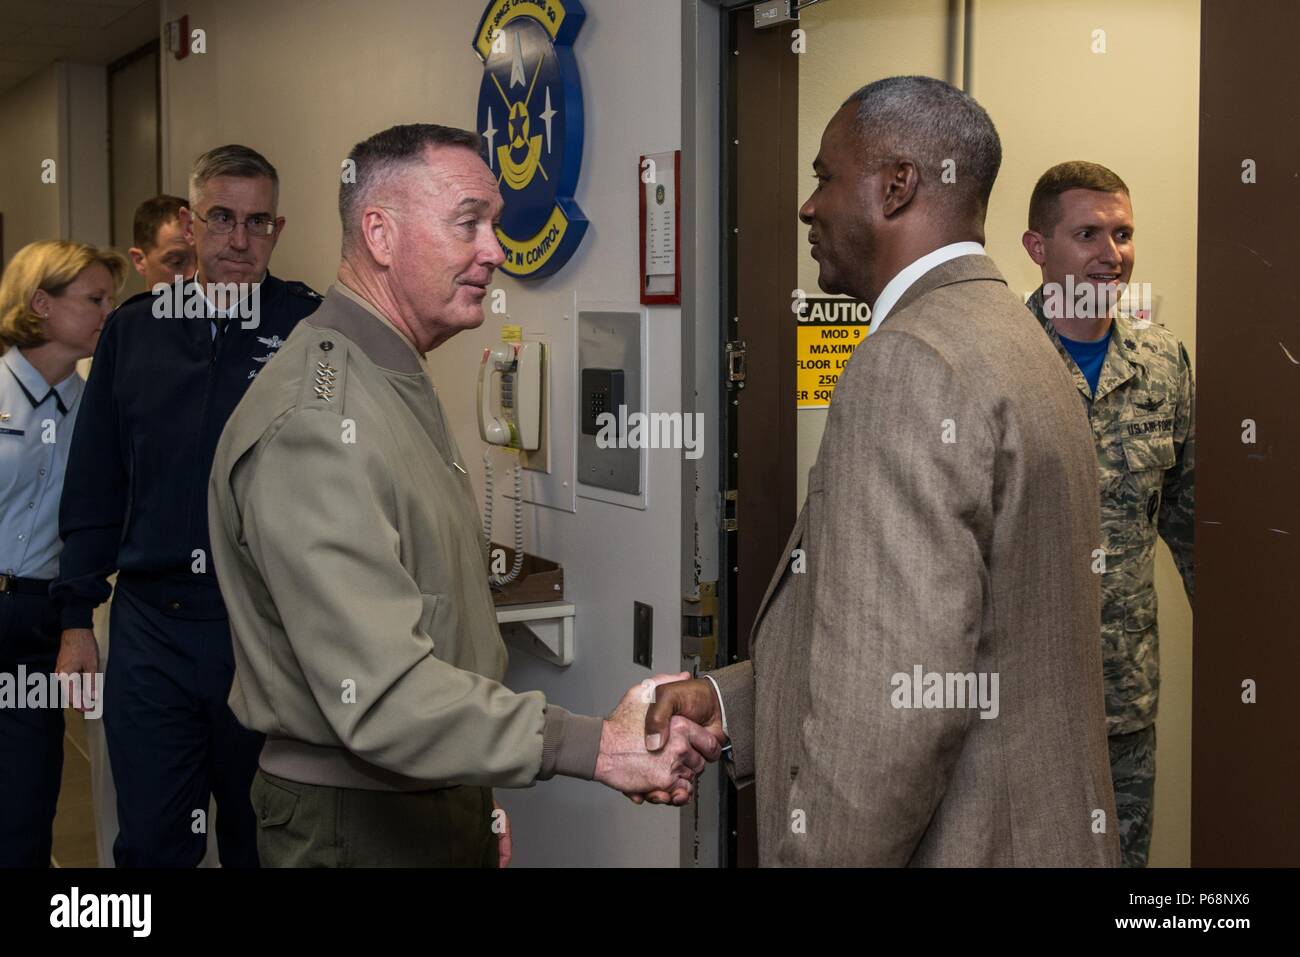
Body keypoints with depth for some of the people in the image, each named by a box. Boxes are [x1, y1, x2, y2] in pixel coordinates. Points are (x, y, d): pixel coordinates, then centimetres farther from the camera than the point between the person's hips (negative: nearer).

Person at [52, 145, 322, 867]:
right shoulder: (134, 329, 6)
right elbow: (92, 485, 9)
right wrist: (77, 619, 7)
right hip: (150, 625, 2)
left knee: (261, 838, 13)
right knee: (149, 843, 11)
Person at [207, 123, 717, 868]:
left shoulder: (401, 388, 11)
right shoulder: (316, 423, -22)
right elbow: (380, 694, -29)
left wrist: (479, 801, 14)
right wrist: (596, 746, -33)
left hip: (443, 804, 9)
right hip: (357, 827, -9)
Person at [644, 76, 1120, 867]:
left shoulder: (909, 365, -20)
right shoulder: (1007, 342, 10)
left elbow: (899, 695, -27)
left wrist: (814, 855, -17)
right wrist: (733, 703, 5)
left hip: (959, 846, -9)